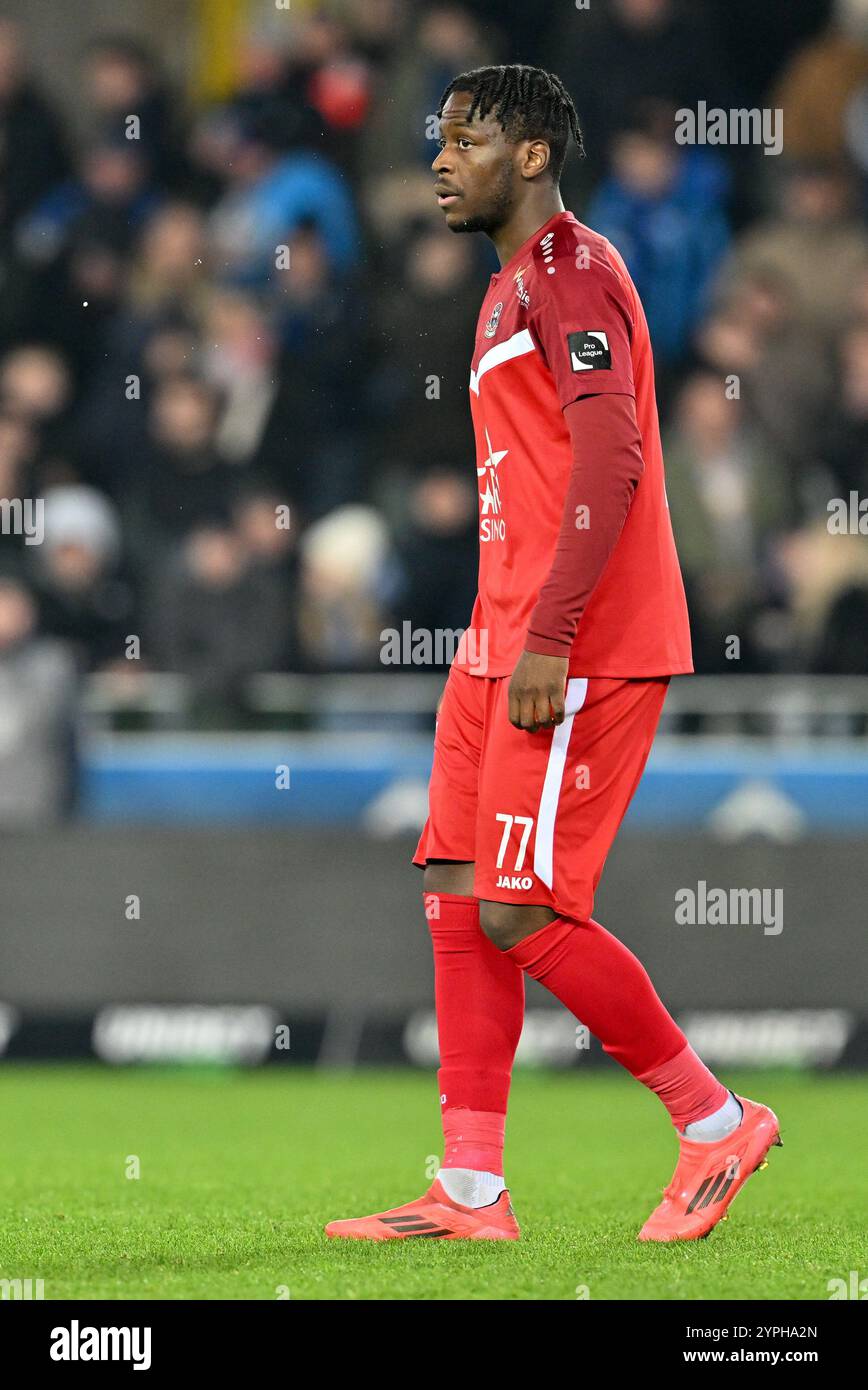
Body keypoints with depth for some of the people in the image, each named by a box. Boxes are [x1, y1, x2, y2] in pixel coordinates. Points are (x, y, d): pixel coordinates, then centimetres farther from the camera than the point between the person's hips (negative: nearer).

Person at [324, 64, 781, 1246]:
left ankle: (717, 1123, 2)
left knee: (522, 913, -11)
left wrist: (548, 639, -25)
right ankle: (471, 1190, 6)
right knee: (459, 896, 5)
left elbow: (609, 461, -21)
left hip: (577, 654, -10)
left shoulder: (568, 271, -11)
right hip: (511, 646, 10)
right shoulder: (515, 287, 21)